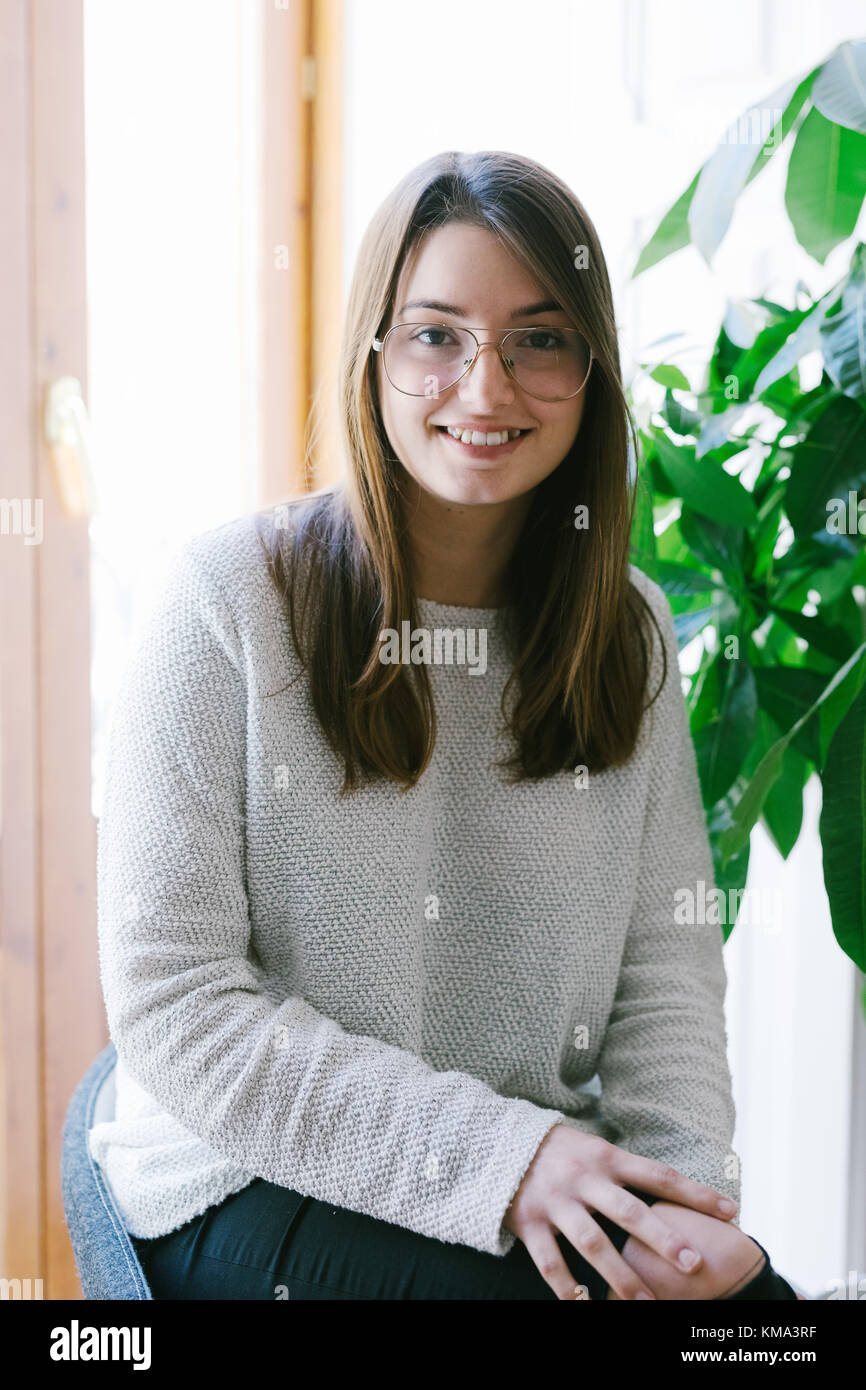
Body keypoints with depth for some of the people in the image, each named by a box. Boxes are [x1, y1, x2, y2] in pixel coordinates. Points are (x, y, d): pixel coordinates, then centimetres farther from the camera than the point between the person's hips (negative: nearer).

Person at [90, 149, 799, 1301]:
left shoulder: (628, 627, 6)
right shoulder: (232, 599, -10)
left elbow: (666, 958, 4)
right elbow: (173, 1011, -13)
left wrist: (688, 1184, -16)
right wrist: (493, 1153, -20)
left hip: (548, 1175, 4)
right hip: (253, 1188, -4)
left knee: (748, 1290, -23)